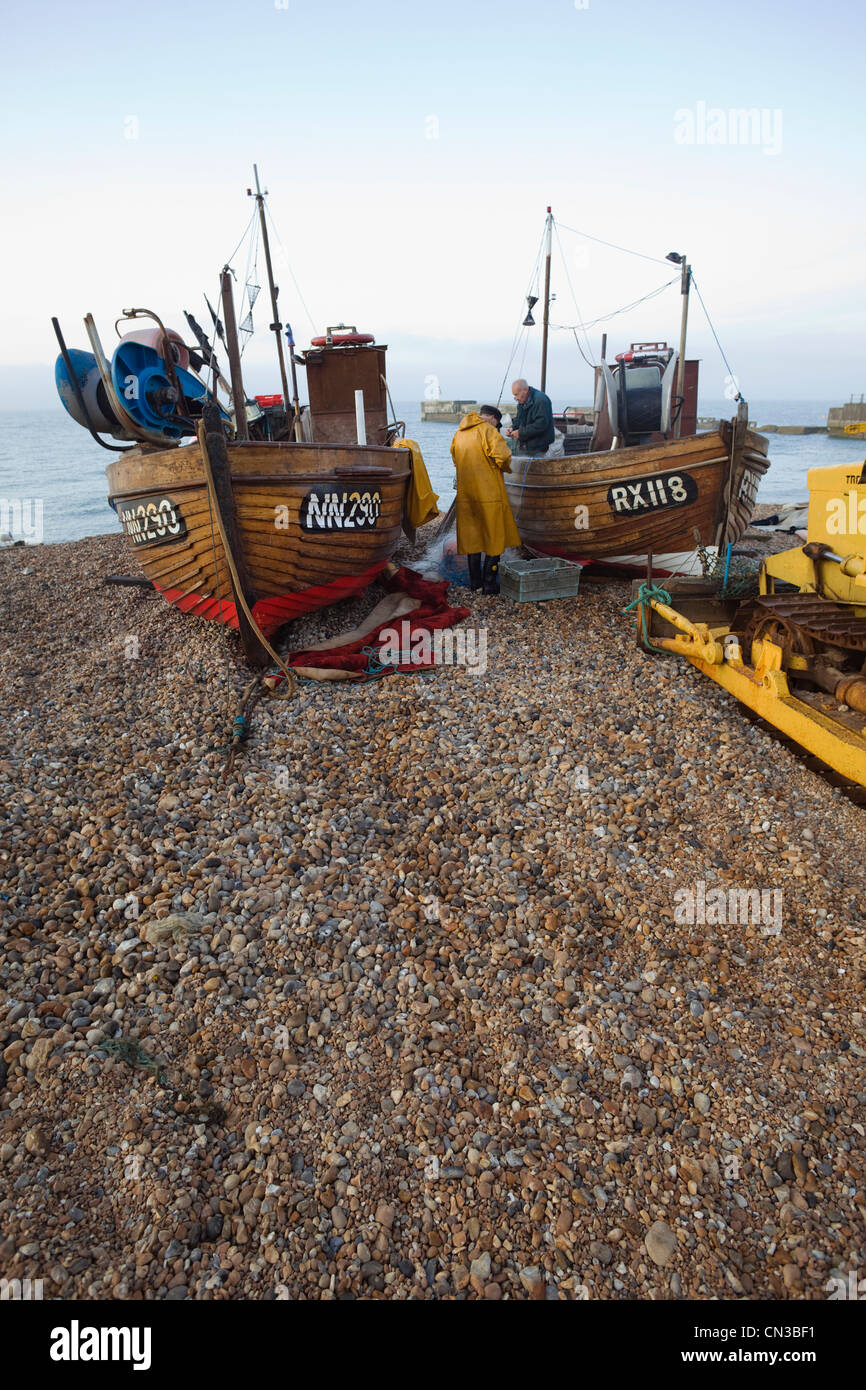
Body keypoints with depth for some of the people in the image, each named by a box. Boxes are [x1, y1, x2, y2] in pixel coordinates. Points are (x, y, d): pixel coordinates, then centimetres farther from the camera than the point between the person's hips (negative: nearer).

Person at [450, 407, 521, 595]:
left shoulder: (459, 434, 12)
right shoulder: (488, 431, -9)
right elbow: (502, 456, -20)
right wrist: (506, 467, 0)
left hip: (466, 493, 6)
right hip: (489, 493, -6)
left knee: (472, 536, 14)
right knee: (494, 537, 3)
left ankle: (474, 581, 19)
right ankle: (489, 583, 3)